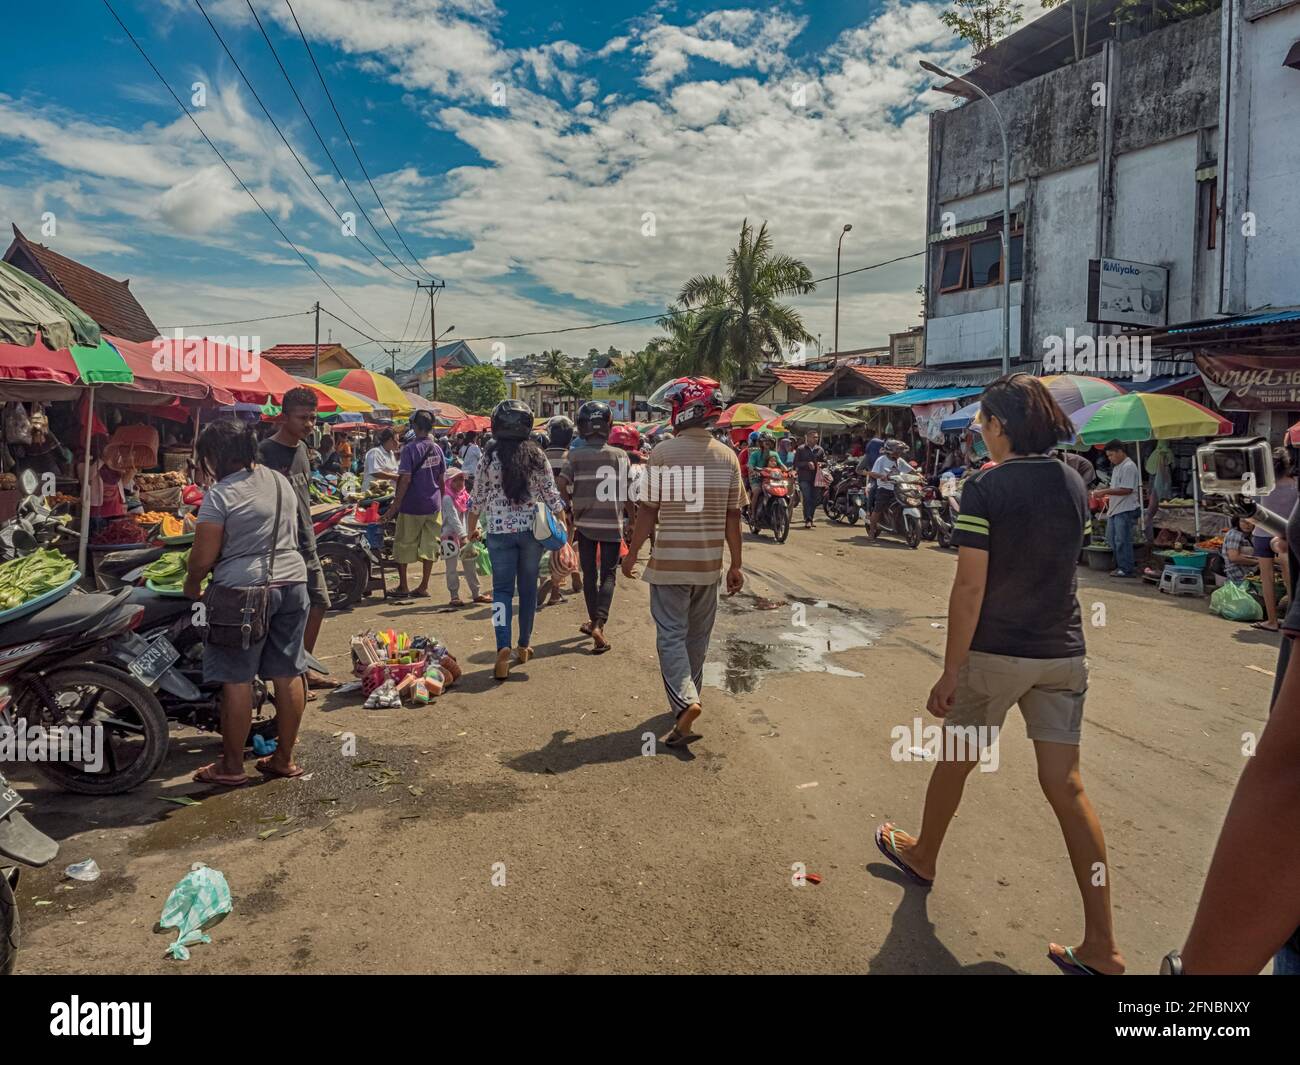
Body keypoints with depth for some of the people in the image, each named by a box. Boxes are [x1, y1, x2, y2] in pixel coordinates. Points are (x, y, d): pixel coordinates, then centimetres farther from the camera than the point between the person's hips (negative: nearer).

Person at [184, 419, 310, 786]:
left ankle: (231, 766, 13)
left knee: (237, 680, 3)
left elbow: (203, 557, -11)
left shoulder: (220, 494, -11)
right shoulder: (280, 481, 10)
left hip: (243, 591, -7)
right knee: (288, 674, 10)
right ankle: (284, 758, 20)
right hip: (292, 582, 7)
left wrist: (191, 586, 7)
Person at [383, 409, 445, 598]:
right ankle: (423, 587, 14)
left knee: (404, 545, 7)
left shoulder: (410, 449, -14)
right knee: (429, 545, 9)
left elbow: (405, 479, -17)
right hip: (433, 505, 5)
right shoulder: (437, 449, 4)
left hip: (412, 505, -5)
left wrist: (394, 506, -12)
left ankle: (403, 587, 12)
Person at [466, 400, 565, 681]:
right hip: (532, 530, 1)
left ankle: (503, 647, -13)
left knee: (502, 590, 4)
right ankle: (524, 645, 26)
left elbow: (477, 499, 2)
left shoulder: (489, 458, -5)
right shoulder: (537, 456, -4)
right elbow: (552, 495, -1)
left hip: (499, 531, -1)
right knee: (528, 587, 14)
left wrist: (472, 529, 16)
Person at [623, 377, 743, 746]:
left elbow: (649, 510, -8)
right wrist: (736, 564, 10)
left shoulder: (663, 453, -11)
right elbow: (733, 515, 3)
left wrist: (632, 554, 3)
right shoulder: (727, 456, 1)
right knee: (698, 636, 17)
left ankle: (684, 701, -16)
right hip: (709, 563, 4)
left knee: (671, 635, 1)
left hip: (670, 562, -4)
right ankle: (688, 699, 31)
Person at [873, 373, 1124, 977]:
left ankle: (922, 856, 41)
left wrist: (950, 671, -14)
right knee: (1066, 786, 7)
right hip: (1062, 654, 5)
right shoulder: (1074, 486, 4)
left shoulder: (984, 488, -15)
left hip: (995, 653, -5)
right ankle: (1101, 946, 10)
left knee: (955, 760, 17)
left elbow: (970, 588, -18)